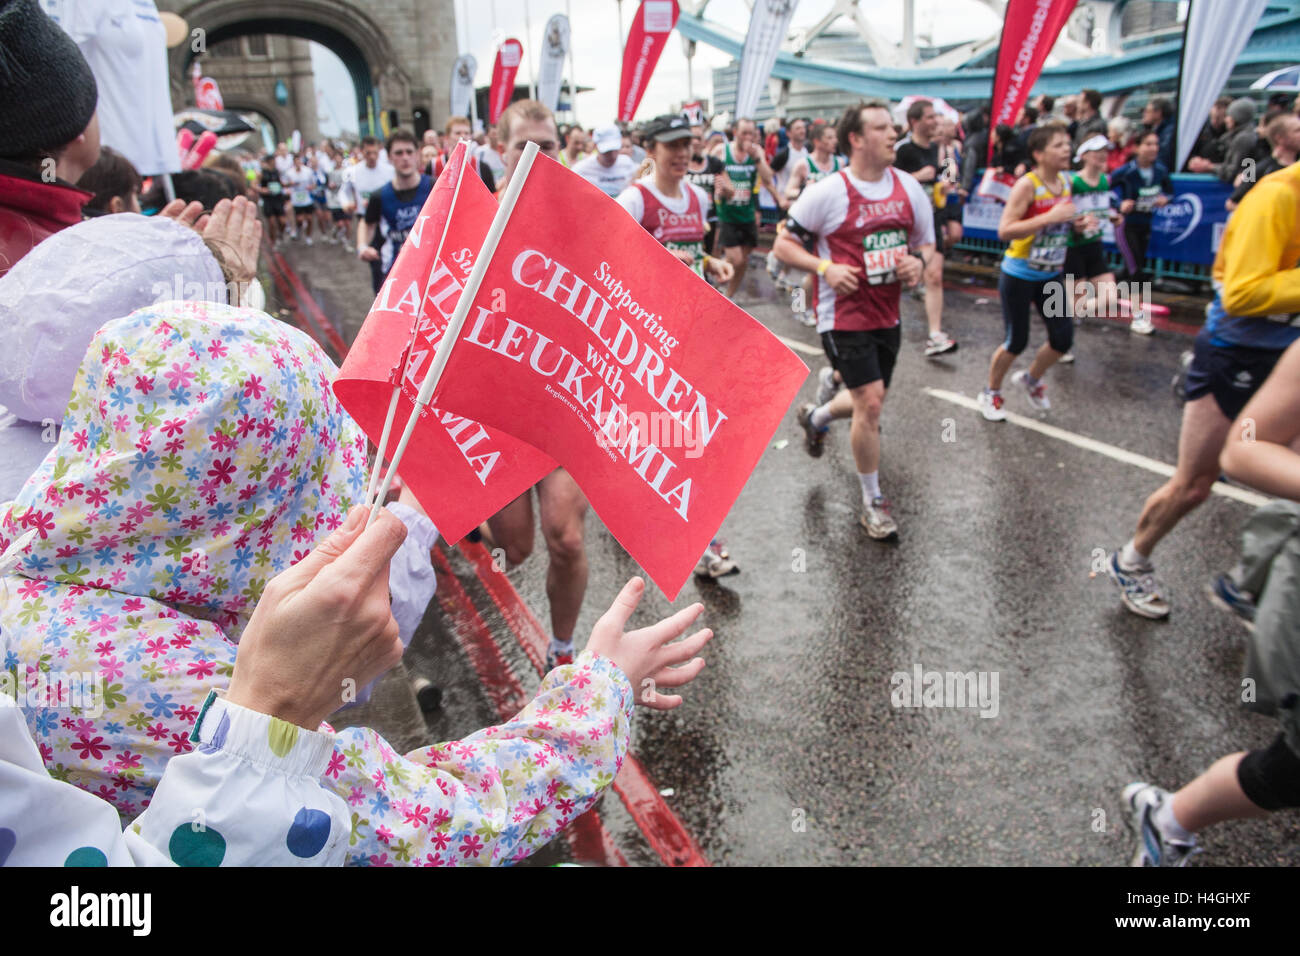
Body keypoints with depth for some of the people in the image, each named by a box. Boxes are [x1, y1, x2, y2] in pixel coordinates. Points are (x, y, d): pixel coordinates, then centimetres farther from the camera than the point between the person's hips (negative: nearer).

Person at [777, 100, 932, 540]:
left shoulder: (910, 189, 3)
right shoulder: (827, 193, -12)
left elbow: (927, 243, 15)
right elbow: (784, 244, -6)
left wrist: (918, 260, -10)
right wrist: (825, 267, -21)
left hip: (887, 315, 6)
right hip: (845, 317, -6)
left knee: (869, 400, 18)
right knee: (870, 402, -11)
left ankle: (816, 417, 53)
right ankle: (873, 502, 6)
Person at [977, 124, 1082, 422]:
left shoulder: (1065, 181, 5)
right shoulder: (1027, 185, -17)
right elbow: (1004, 231, -26)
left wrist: (1078, 224, 0)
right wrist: (1048, 218, -31)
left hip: (1051, 274, 7)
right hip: (1019, 275, -7)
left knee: (1063, 338, 4)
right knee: (1017, 341, 1)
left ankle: (1030, 379, 33)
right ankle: (991, 393, 25)